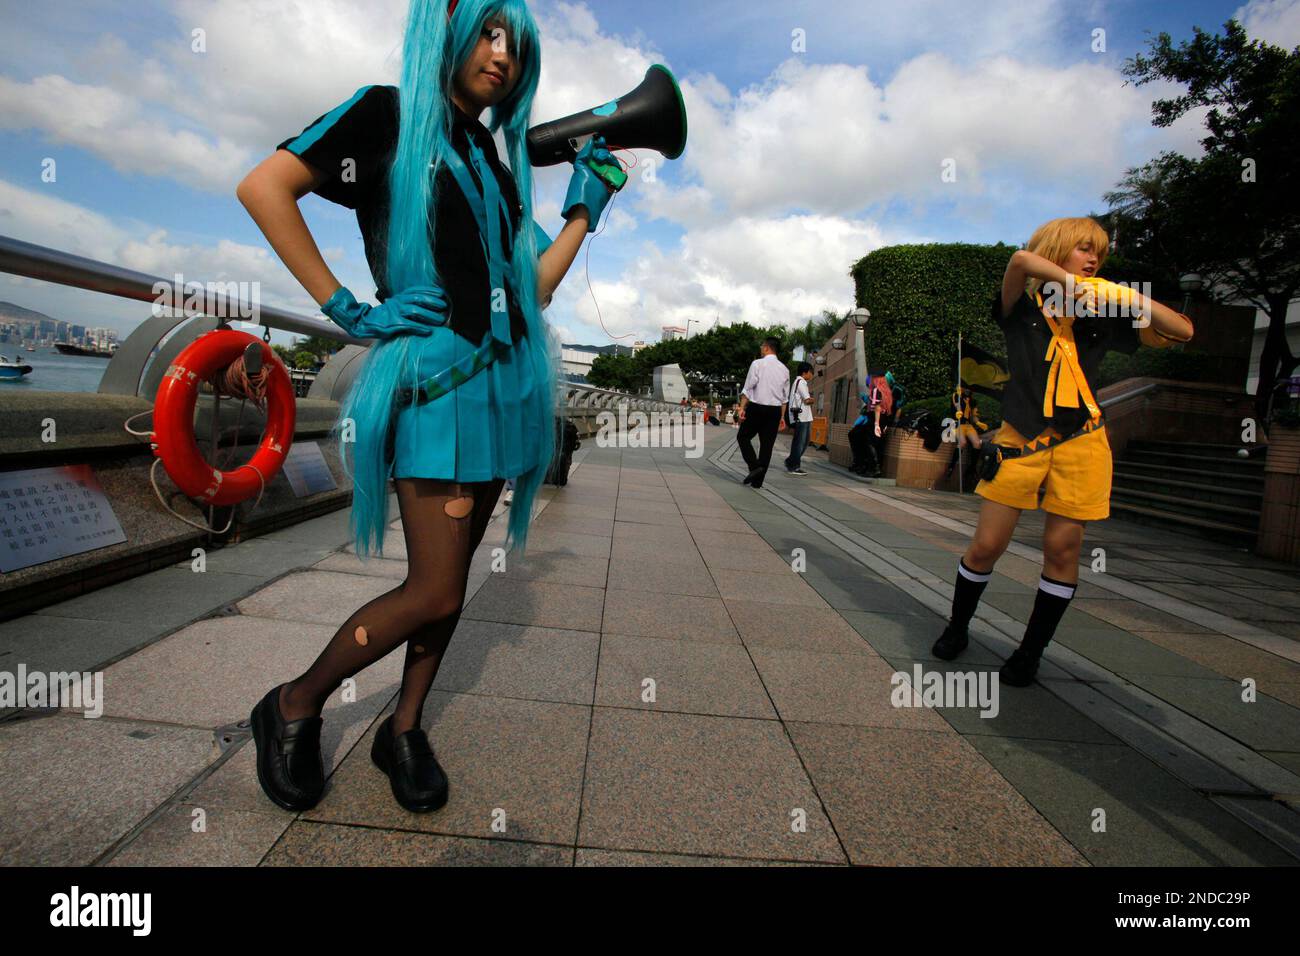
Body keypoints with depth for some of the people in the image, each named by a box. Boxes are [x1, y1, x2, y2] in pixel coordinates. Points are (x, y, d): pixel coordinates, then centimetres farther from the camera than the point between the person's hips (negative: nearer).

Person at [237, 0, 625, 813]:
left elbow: (531, 288, 16)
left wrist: (583, 211, 13)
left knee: (451, 577, 9)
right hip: (434, 375, -7)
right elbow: (264, 187, -10)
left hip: (501, 381, 7)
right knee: (434, 591, -8)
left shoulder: (490, 161, 20)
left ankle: (404, 731, 25)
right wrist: (346, 309, -14)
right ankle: (294, 709, 15)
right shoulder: (388, 115, 1)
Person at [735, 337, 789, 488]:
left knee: (743, 437, 11)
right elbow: (784, 397, 12)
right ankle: (757, 481, 10)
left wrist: (742, 408, -6)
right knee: (767, 444, 7)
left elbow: (748, 388, -9)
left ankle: (754, 466, -9)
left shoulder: (757, 364, -5)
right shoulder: (784, 369, 11)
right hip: (775, 410, 5)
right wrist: (782, 417, 16)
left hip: (757, 408, -5)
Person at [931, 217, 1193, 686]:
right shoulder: (1023, 308, 3)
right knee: (986, 545, -2)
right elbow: (1021, 260, -19)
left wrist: (1128, 296, -1)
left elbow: (1181, 332, 9)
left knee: (1063, 549, 2)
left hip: (1080, 444, 3)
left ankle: (1031, 652, 17)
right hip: (1020, 441, -3)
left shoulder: (1100, 319, 12)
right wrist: (1078, 286, -12)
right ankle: (957, 629, 21)